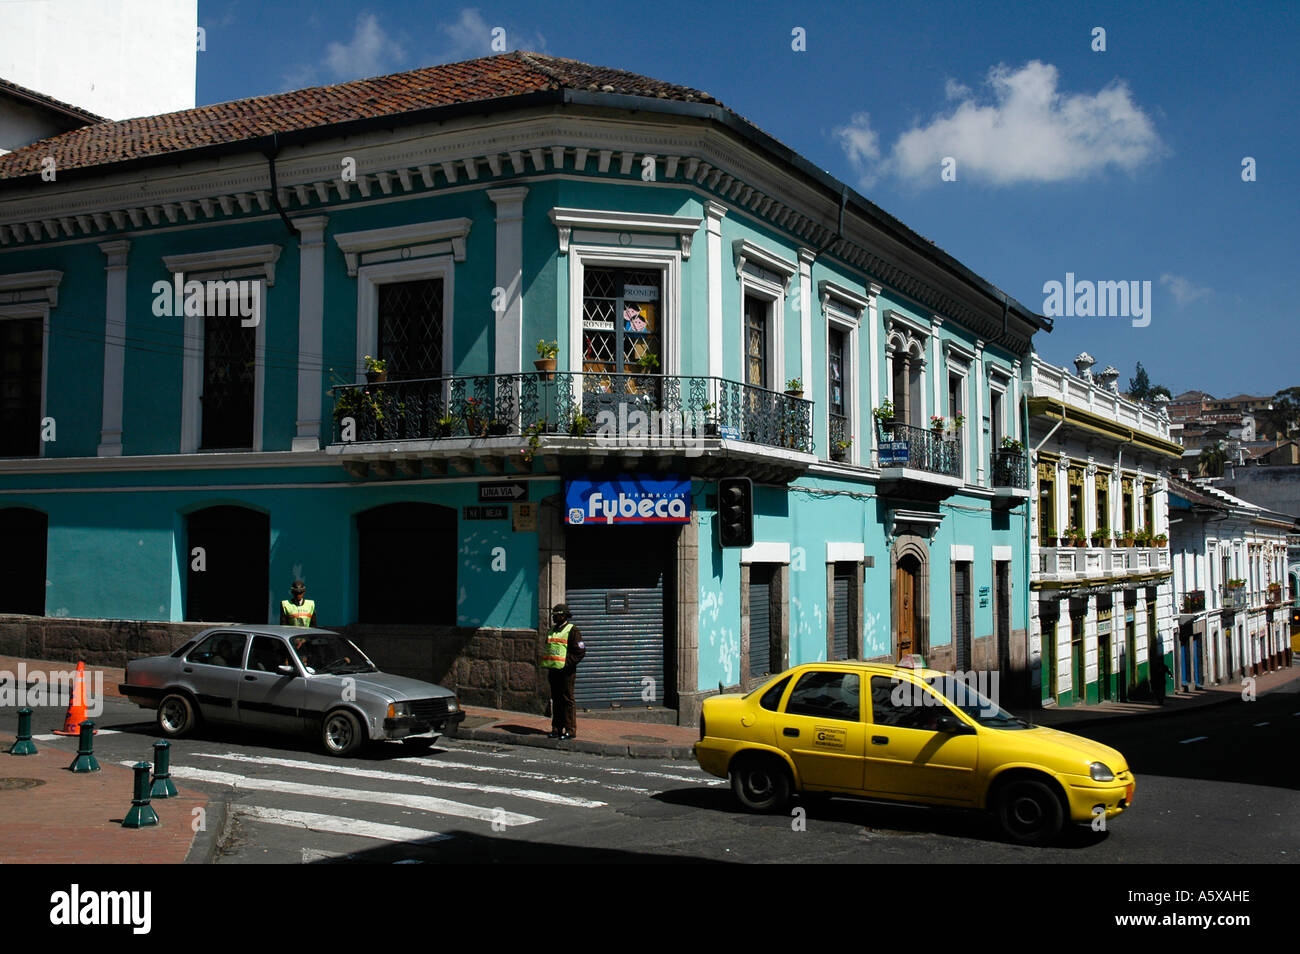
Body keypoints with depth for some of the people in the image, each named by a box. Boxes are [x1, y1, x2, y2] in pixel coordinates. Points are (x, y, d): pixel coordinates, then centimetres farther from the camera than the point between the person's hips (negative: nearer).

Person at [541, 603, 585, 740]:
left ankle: (570, 730, -1)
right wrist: (547, 666, 13)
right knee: (556, 700, 11)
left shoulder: (572, 631, -7)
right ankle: (556, 729, 16)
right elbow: (548, 649, 27)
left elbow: (580, 651, -12)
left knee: (567, 700, -5)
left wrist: (568, 663, -16)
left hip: (566, 671, -7)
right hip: (553, 671, 7)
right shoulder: (552, 630, 16)